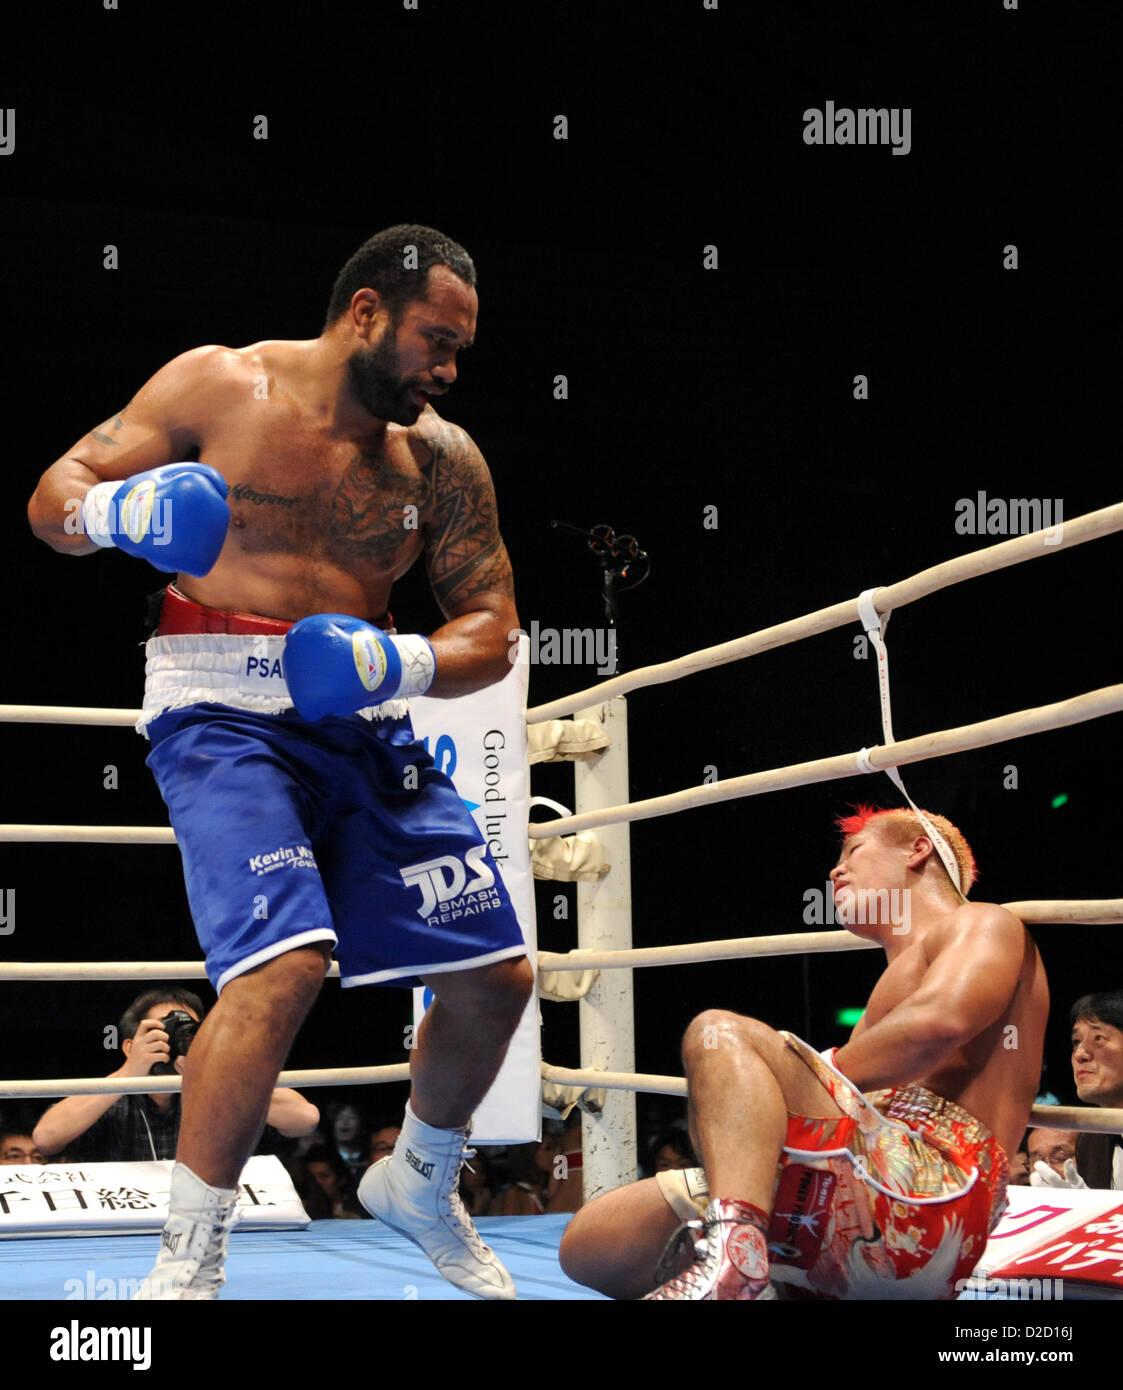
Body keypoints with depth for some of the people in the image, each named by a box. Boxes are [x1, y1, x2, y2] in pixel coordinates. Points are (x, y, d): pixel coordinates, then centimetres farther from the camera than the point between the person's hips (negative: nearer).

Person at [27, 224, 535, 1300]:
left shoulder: (442, 458, 8)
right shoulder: (216, 386, 0)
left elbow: (490, 629, 9)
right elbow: (52, 499, 4)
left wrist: (404, 664, -12)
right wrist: (113, 508, -19)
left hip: (362, 724, 5)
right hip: (223, 712, -5)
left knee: (494, 977, 4)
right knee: (285, 963, -26)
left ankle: (419, 1185, 33)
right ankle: (187, 1261, -12)